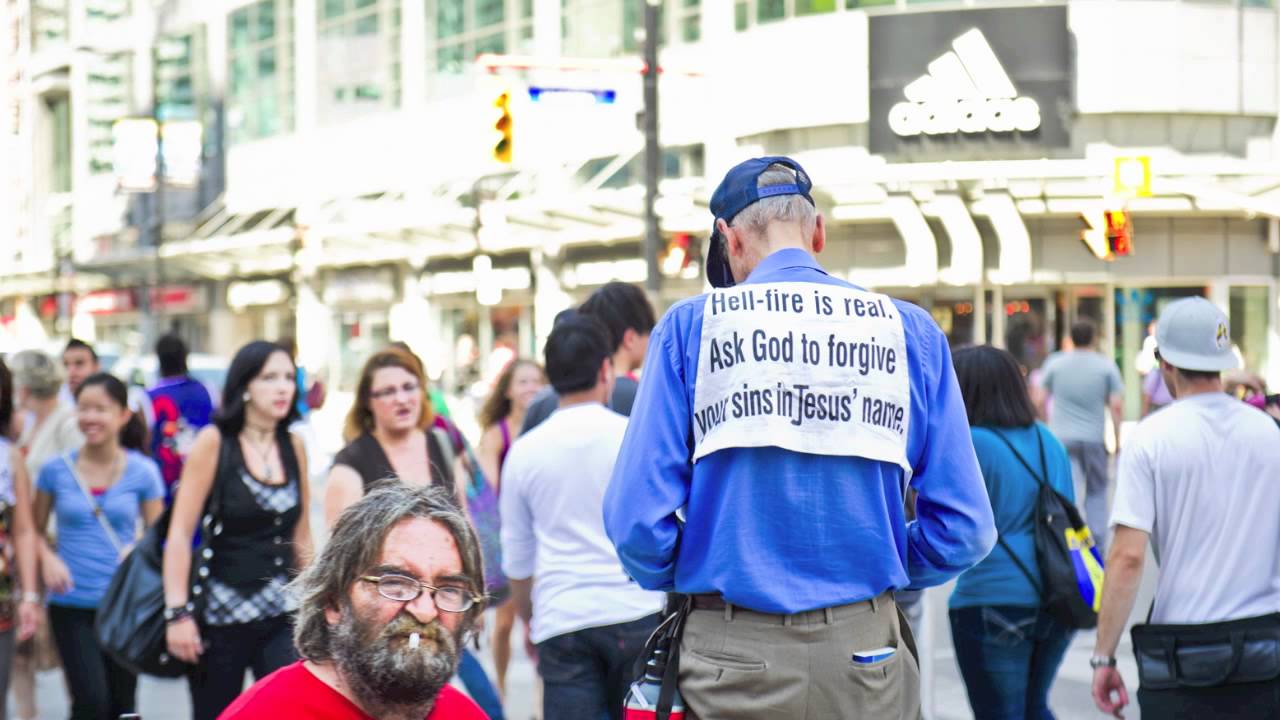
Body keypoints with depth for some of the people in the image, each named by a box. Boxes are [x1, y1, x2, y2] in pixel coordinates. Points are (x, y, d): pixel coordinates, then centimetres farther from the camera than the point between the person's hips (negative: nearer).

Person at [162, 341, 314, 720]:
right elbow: (180, 534, -9)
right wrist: (178, 612, -15)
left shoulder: (293, 446, 7)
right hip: (221, 614, -3)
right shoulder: (214, 442, -6)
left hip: (282, 617, 3)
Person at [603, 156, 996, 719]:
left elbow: (637, 521, -8)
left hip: (733, 659, -1)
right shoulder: (909, 330, 4)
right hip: (866, 655, 1)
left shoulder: (690, 325, -1)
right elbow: (964, 528, 0)